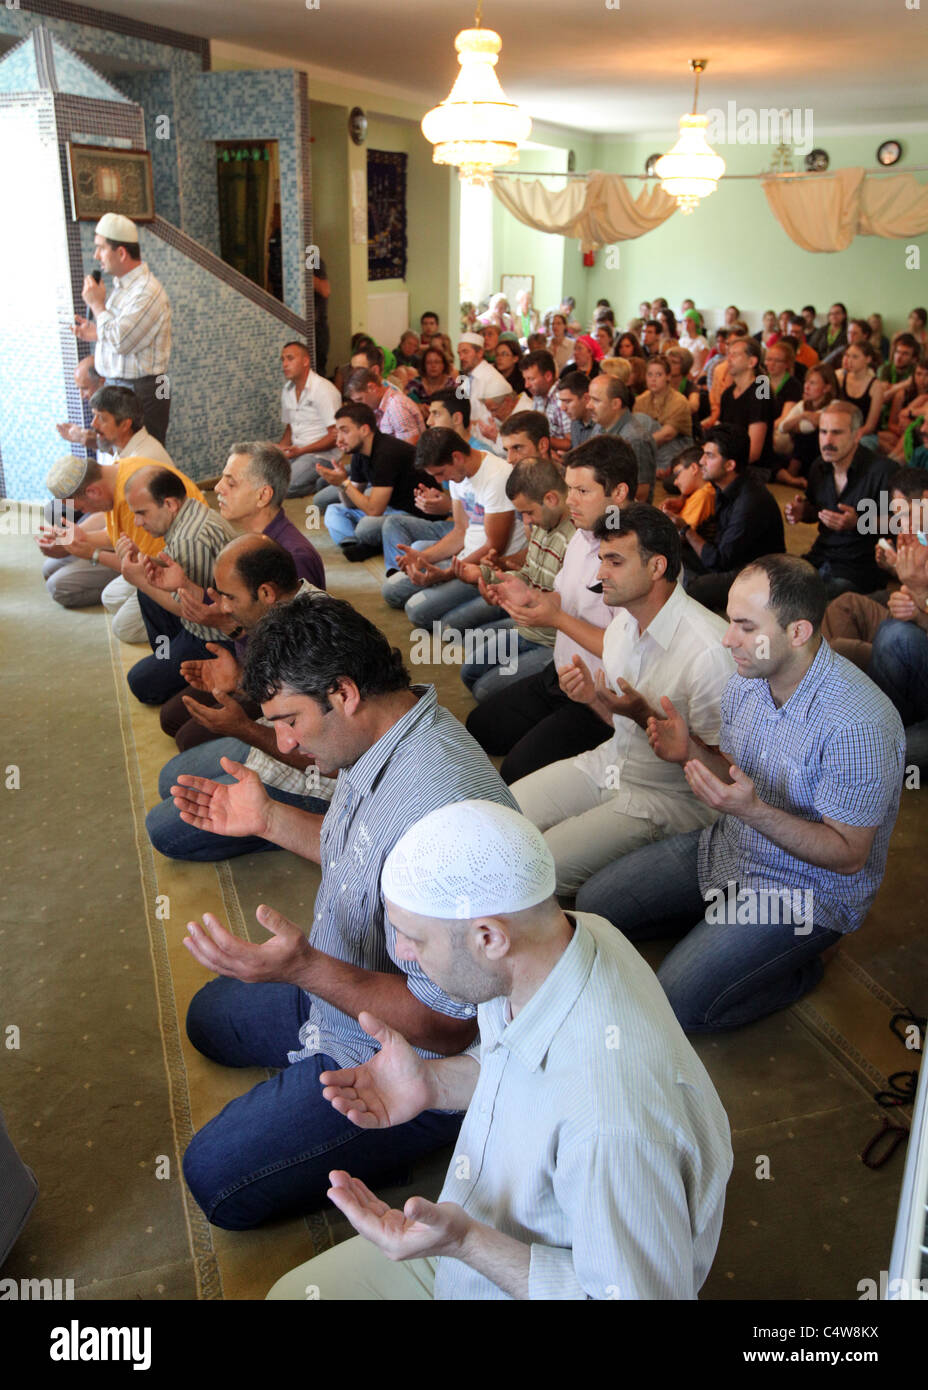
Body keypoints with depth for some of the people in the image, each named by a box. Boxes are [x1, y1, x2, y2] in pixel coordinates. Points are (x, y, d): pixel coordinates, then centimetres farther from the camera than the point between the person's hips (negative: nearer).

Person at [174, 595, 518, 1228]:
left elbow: (445, 1028, -32)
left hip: (415, 1062, -10)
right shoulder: (384, 740, -8)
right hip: (339, 988, 10)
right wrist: (270, 819, 4)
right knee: (211, 1015, 26)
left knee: (217, 1181, -11)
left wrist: (306, 969, -41)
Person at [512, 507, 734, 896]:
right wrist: (592, 697, -7)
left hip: (668, 796, -8)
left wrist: (645, 716, -29)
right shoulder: (624, 620, 3)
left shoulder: (711, 649, -25)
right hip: (608, 763, 8)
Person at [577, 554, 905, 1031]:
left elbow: (848, 856, -24)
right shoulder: (747, 679, -6)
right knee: (593, 904, 5)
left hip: (805, 889, -7)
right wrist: (691, 751, -14)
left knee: (673, 1006, -17)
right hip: (727, 849, 8)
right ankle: (718, 920, 18)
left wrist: (752, 810, -37)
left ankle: (796, 972, 6)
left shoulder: (859, 724, -30)